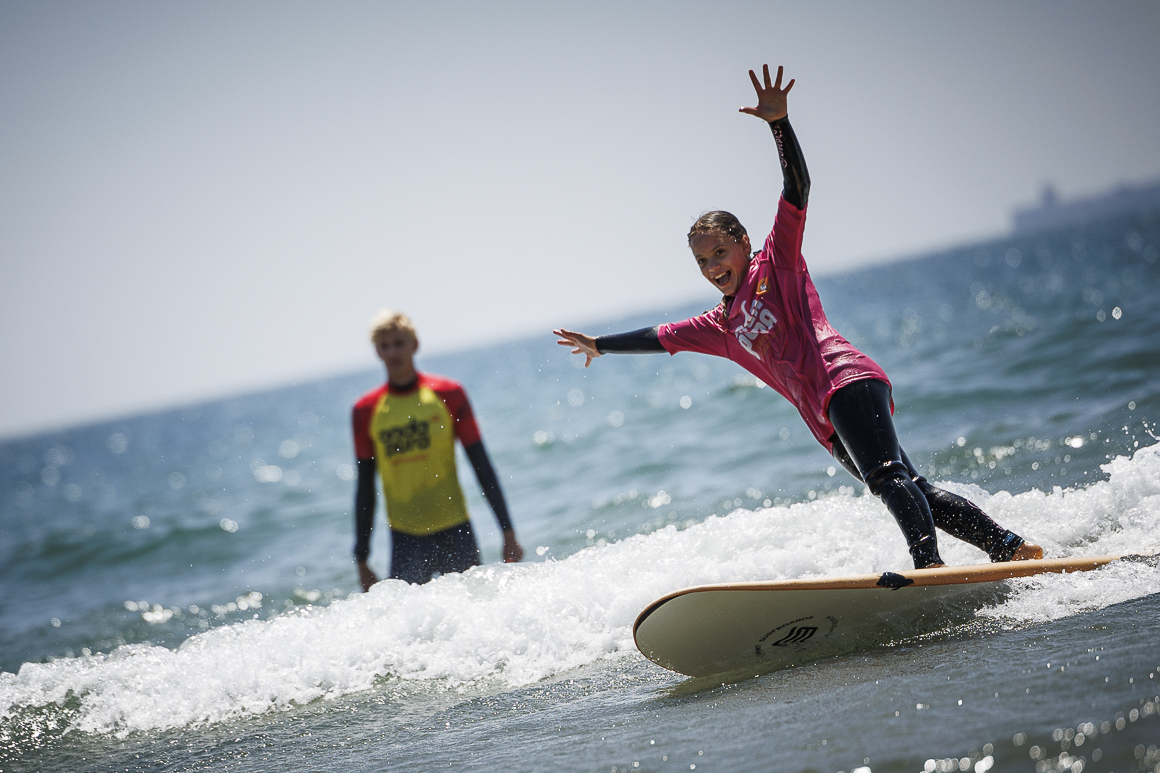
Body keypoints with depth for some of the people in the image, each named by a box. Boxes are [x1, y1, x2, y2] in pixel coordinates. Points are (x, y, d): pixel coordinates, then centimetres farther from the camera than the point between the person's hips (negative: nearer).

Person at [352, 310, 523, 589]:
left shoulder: (447, 394, 1)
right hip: (405, 540, 1)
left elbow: (482, 466, 2)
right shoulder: (366, 411, 4)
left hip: (455, 533, 0)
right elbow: (365, 488, 9)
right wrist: (361, 560, 8)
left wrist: (508, 533, -2)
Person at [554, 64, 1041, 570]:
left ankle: (929, 564, -41)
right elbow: (661, 337, 39)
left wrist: (778, 122, -14)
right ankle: (1011, 549, -2)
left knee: (887, 476, -26)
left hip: (848, 381, -7)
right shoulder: (720, 327, 27)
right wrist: (599, 345, 46)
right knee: (915, 493, 1)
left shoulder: (777, 263, 8)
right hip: (827, 422, 7)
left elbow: (796, 189, -3)